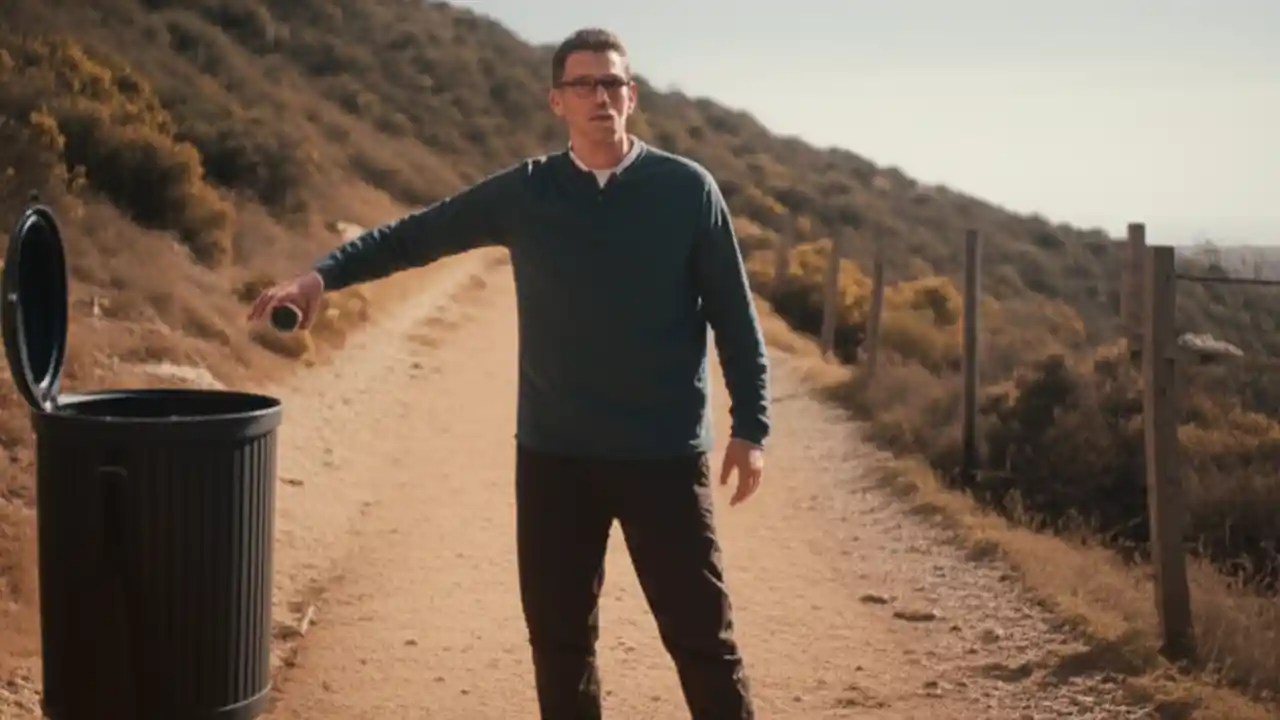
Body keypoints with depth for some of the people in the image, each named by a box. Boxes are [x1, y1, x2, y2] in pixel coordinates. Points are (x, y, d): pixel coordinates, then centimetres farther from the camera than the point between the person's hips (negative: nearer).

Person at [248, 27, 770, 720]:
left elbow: (734, 317, 0)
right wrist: (323, 273, -8)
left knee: (701, 634, 3)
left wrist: (751, 427, -5)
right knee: (559, 633, 12)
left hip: (665, 454, -2)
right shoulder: (525, 192, 3)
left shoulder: (687, 189, -2)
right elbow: (417, 233, 5)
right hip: (554, 454, 3)